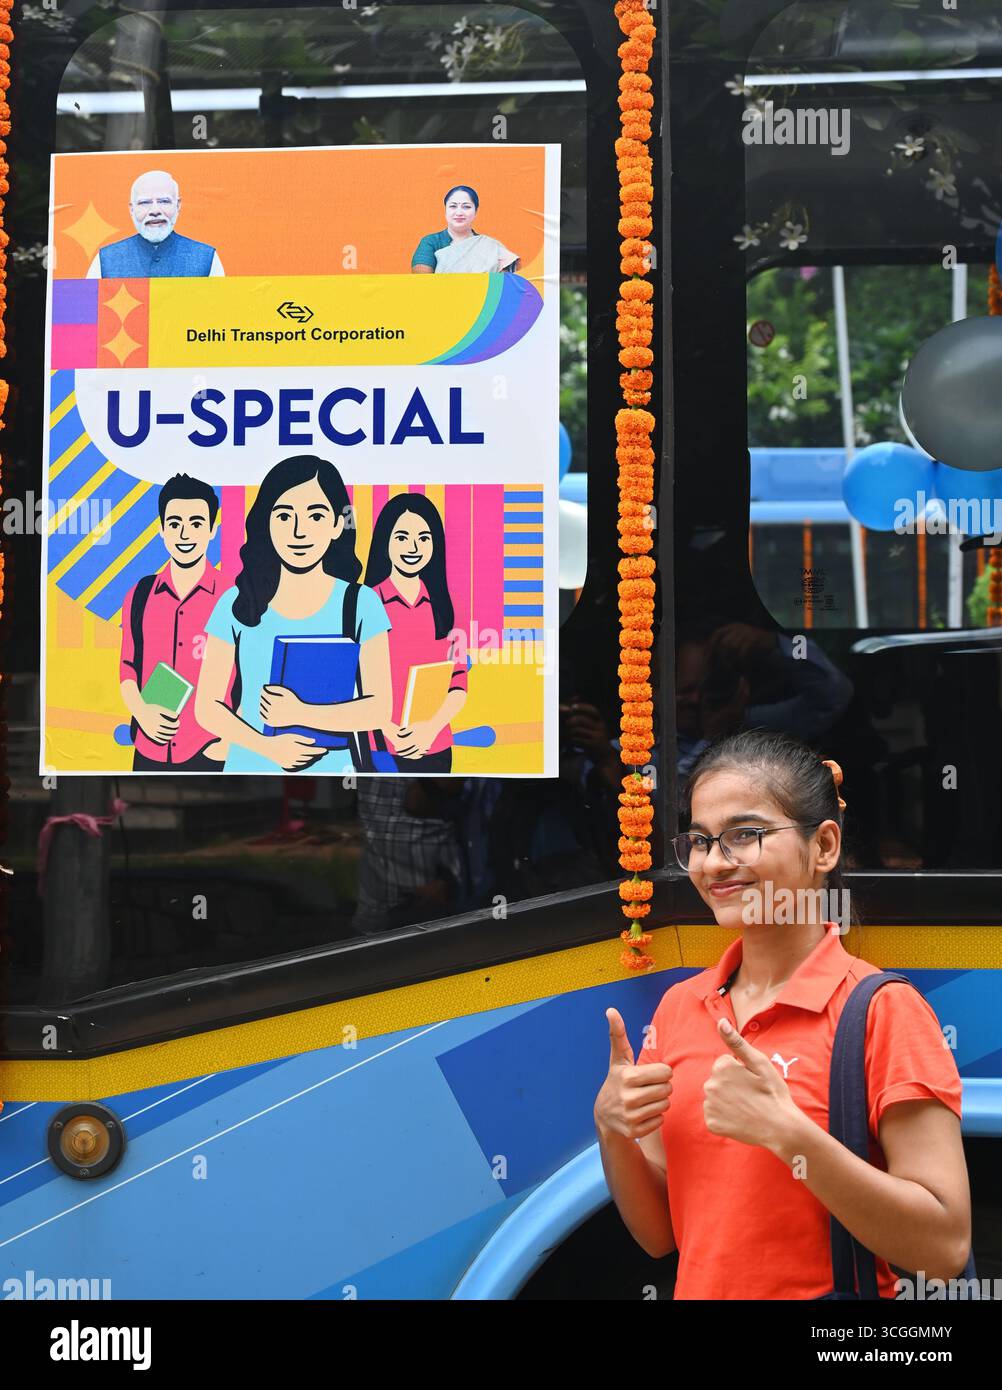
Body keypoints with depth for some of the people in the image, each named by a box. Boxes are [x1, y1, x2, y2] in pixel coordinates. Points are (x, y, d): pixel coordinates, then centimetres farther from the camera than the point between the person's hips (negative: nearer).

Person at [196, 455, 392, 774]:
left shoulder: (360, 604, -1)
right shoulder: (238, 603, 0)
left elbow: (380, 708, -5)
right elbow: (207, 706, 0)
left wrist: (301, 714, -19)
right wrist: (267, 746, -16)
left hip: (329, 770, 0)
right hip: (250, 767, 1)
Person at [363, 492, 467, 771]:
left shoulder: (442, 608, 5)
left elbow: (458, 685, 3)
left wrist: (432, 727, -14)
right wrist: (392, 734, -17)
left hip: (434, 749, 3)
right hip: (380, 750, -3)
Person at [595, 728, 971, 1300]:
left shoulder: (882, 1010, -15)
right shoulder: (679, 1006, 1)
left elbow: (946, 1247, -21)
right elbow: (660, 1234, 5)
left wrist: (785, 1134, -29)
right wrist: (613, 1131, -12)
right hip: (700, 1287, 5)